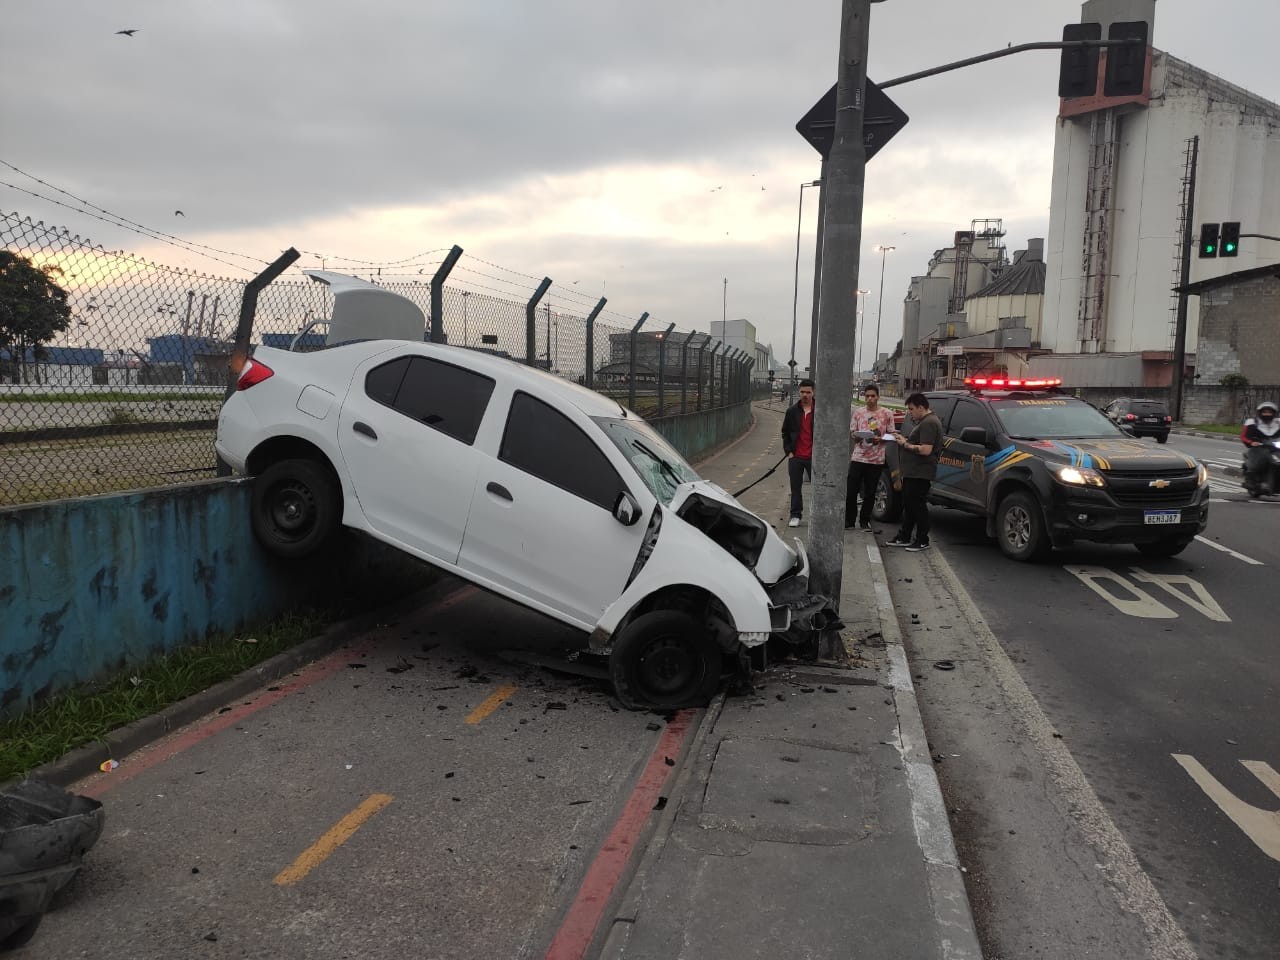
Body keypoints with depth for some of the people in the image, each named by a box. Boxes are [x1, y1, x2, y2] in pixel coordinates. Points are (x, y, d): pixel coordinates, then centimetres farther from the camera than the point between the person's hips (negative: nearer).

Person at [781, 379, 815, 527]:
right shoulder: (792, 411, 6)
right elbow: (785, 432, 13)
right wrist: (789, 451, 4)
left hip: (813, 457, -2)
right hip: (796, 457, 2)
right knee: (795, 488, 8)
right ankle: (795, 516, 17)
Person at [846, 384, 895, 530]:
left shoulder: (887, 414, 3)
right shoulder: (858, 412, 8)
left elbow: (891, 435, 5)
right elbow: (851, 433, 9)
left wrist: (880, 439, -14)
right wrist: (856, 436, -14)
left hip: (877, 458, -1)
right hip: (858, 456, 1)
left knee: (870, 493, 6)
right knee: (851, 490, -1)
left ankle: (864, 521, 17)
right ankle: (849, 519, 12)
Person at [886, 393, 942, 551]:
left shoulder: (929, 423, -17)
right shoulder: (923, 421, 17)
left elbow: (926, 450, -25)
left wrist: (905, 444, -16)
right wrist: (904, 439, 10)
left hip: (920, 474, -11)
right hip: (912, 472, 11)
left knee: (918, 506, -4)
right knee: (909, 505, 16)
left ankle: (922, 541, 3)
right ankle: (904, 537, 24)